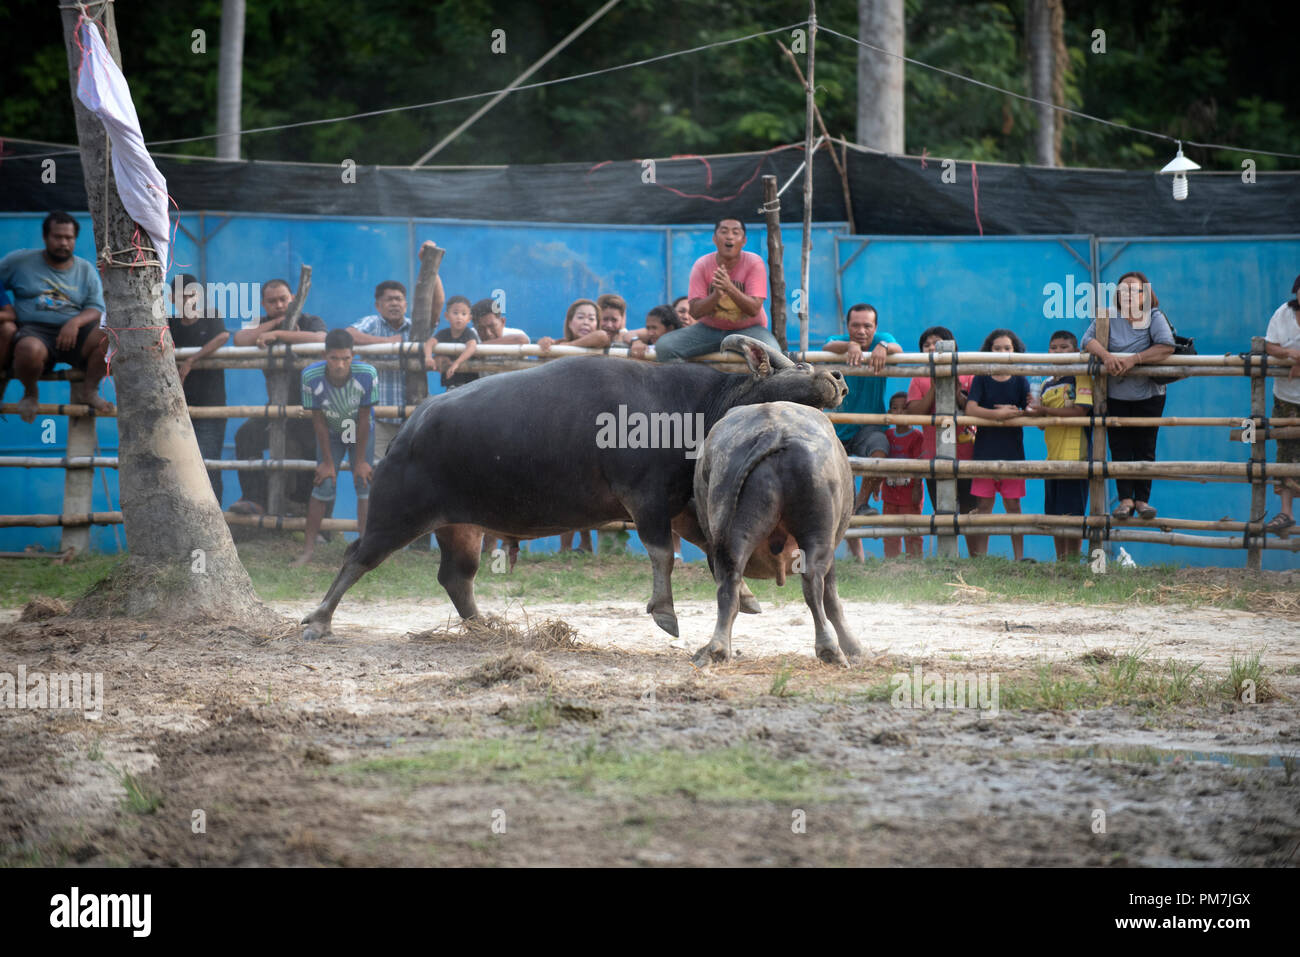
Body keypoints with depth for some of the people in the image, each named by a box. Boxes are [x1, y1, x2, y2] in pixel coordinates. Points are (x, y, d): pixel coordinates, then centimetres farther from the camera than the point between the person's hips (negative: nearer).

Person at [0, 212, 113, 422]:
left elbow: (97, 309, 5)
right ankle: (30, 394, -7)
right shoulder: (20, 261, 11)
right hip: (35, 330, -2)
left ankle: (88, 390, -7)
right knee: (29, 349, -40)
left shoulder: (86, 269, 14)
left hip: (75, 333, 2)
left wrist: (76, 322, -16)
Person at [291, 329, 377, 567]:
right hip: (331, 433, 0)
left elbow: (364, 420, -22)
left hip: (361, 431, 0)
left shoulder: (367, 374, -34)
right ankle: (308, 549, -2)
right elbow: (319, 421, -20)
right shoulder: (311, 376, -32)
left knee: (364, 483, -8)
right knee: (324, 486, -8)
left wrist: (360, 460, -15)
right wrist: (328, 462, -13)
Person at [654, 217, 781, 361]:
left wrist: (729, 288, -38)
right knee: (663, 347, -20)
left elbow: (754, 310, -20)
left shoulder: (754, 263, -11)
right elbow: (695, 311, -12)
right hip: (709, 329, 2)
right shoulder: (702, 265, -7)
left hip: (748, 329, -2)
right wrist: (717, 294, -33)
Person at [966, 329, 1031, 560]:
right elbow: (970, 409, -10)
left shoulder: (1019, 381, 7)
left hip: (1012, 452, 1)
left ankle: (1019, 556, 5)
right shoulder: (982, 380, 4)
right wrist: (999, 414, -21)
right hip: (985, 451, 0)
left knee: (1012, 504, 3)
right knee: (984, 504, -2)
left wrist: (1014, 413, -19)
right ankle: (980, 557, 0)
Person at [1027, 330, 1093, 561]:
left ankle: (1073, 561, -4)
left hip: (1075, 454, -7)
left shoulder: (1081, 377, -3)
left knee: (1073, 513, -7)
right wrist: (1035, 413, -1)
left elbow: (1080, 410, -16)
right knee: (1055, 514, 8)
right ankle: (1061, 562, 13)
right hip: (1053, 456, 7)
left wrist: (1044, 410, -13)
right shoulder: (1047, 384, 19)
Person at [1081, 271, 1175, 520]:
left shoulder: (1155, 317, -2)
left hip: (1148, 395, -1)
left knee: (1144, 448, 1)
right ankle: (1125, 499, 1)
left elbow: (1167, 346, -17)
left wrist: (1134, 359, -25)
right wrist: (1106, 355, -25)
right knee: (1120, 448, -1)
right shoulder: (1108, 318, 5)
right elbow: (1088, 340, -5)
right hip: (1115, 395, 1)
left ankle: (1142, 498, 8)